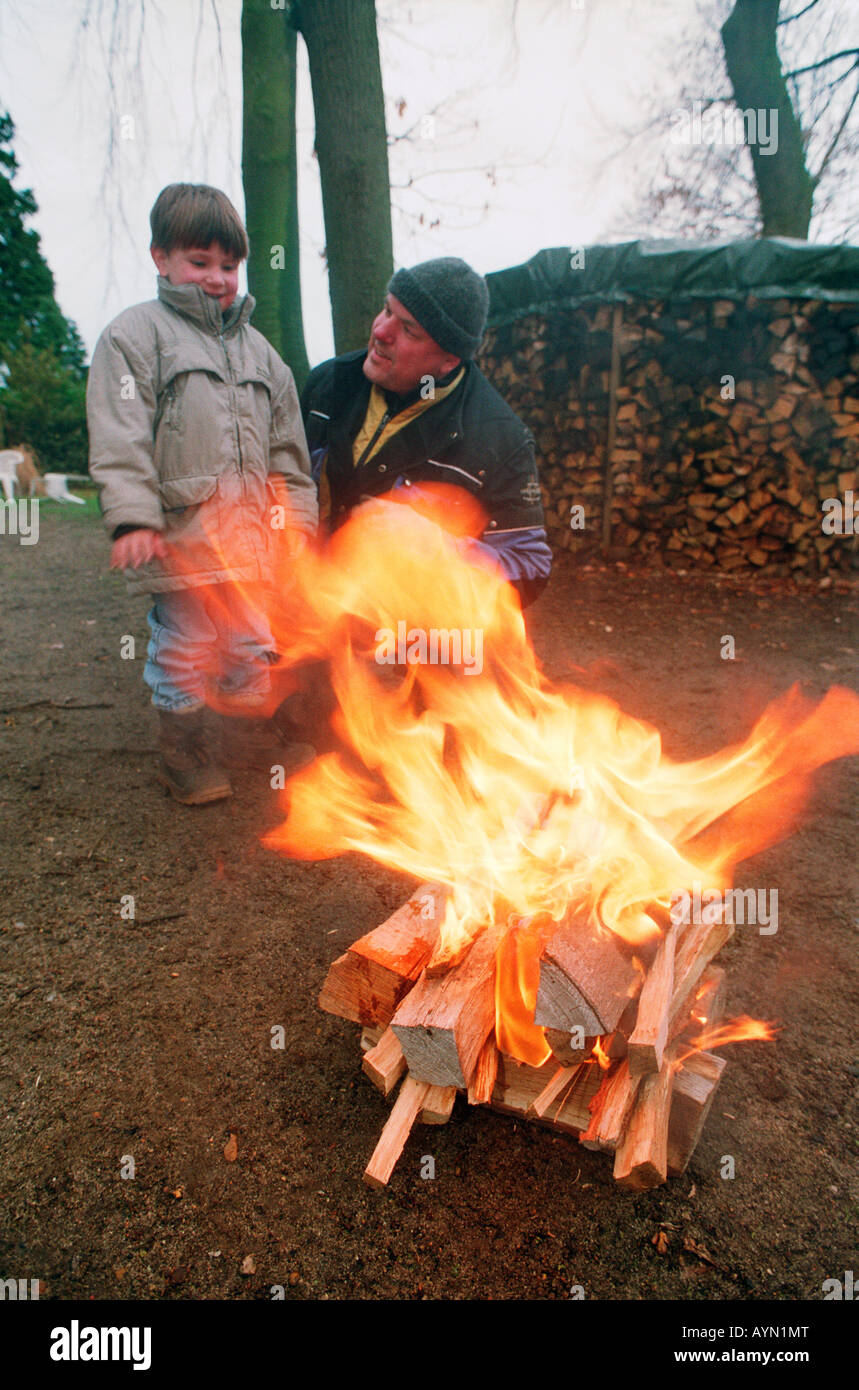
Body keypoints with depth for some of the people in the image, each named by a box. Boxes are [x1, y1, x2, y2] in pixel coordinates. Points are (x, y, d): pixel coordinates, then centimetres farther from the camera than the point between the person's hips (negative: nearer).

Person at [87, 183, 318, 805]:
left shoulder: (257, 348, 18)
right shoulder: (136, 333, 1)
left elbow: (287, 445, 20)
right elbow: (120, 435, -9)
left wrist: (298, 522, 15)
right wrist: (134, 517, -20)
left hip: (249, 537, 5)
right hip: (179, 535, -4)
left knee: (254, 648, 11)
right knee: (183, 649, 4)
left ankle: (259, 736, 33)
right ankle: (186, 753, 24)